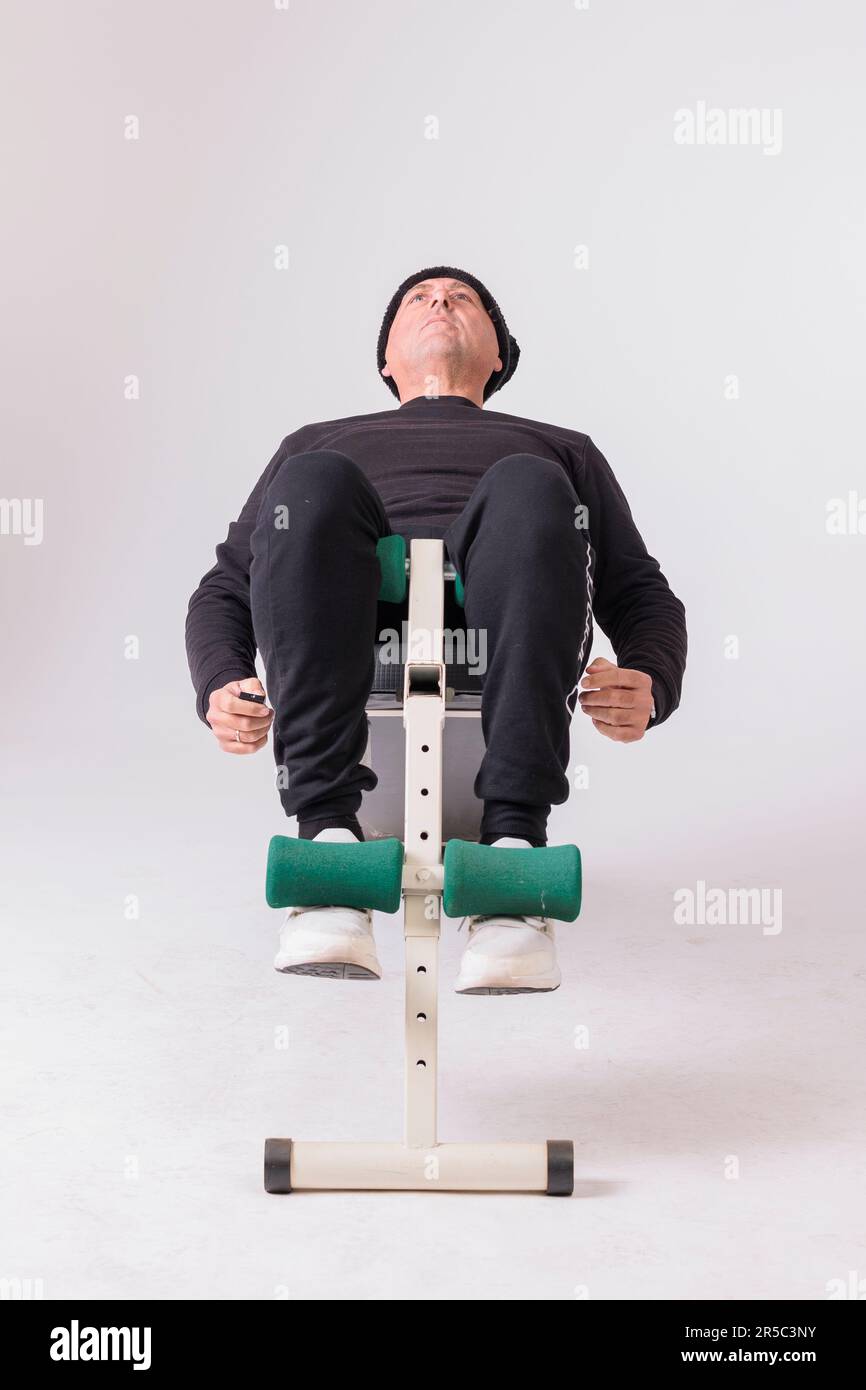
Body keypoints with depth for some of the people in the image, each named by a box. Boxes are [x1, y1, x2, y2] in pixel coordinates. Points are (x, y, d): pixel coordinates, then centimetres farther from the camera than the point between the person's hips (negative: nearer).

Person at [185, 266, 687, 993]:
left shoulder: (562, 449, 36)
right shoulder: (320, 443, 37)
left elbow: (642, 595, 22)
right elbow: (223, 589, 25)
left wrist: (651, 685, -4)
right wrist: (218, 687, 0)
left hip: (498, 636, 0)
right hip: (353, 661, 1)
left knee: (528, 489, -31)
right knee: (313, 485, -29)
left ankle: (513, 846, -42)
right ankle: (329, 841, -37)